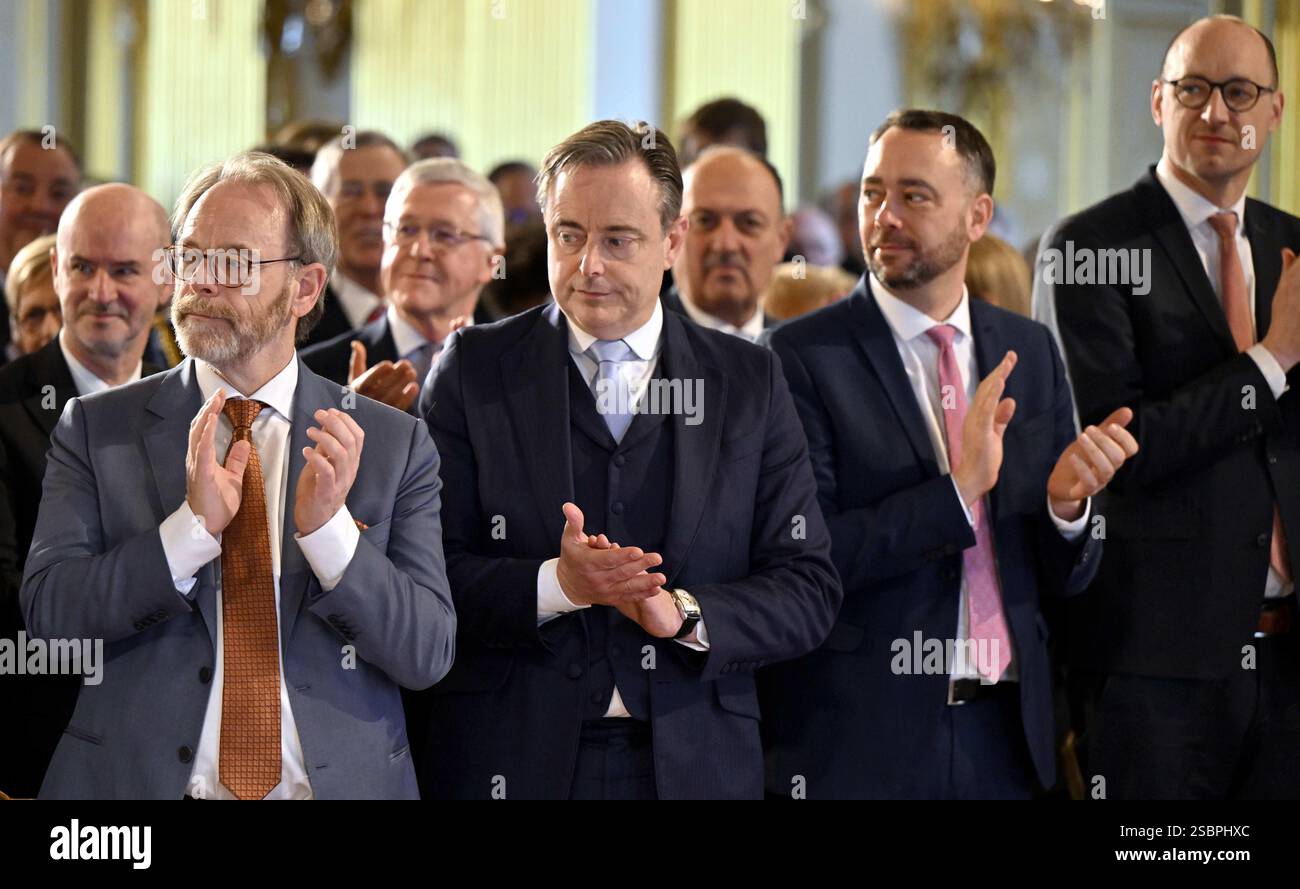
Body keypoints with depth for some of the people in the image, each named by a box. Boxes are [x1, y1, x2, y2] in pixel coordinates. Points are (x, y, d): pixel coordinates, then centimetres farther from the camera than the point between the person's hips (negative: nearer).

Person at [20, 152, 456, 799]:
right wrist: (192, 526, -21)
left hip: (341, 781, 1)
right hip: (137, 780, 0)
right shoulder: (94, 428, 0)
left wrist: (330, 529, -21)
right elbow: (47, 612, -9)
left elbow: (428, 655, -7)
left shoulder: (396, 445, 0)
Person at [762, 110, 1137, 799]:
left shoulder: (1030, 351, 6)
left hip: (1004, 737, 4)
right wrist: (956, 490, -22)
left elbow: (1062, 579, 9)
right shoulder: (804, 355, -7)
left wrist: (1065, 504, -11)